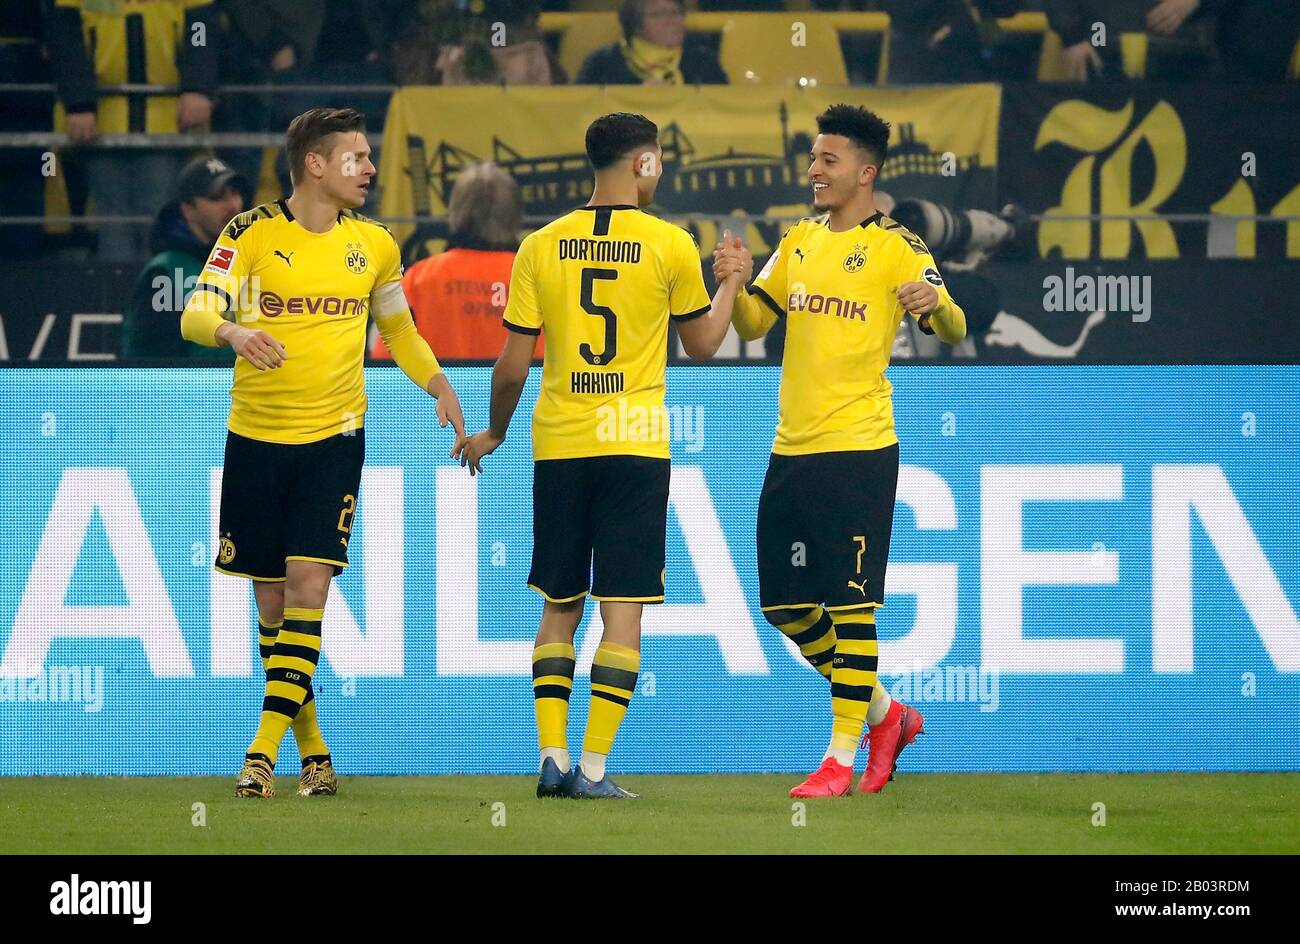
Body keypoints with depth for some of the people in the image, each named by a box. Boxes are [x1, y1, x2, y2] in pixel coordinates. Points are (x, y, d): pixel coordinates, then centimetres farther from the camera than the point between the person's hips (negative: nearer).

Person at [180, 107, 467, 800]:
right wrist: (233, 331, -34)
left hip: (334, 437, 1)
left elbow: (398, 330, 21)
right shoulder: (251, 234, -4)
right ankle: (312, 750, 18)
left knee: (307, 585, -13)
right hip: (255, 434, -1)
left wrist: (440, 387, 4)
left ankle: (264, 752, -16)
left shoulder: (373, 244, 6)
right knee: (271, 598, 4)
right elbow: (195, 316, -12)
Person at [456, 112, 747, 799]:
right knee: (623, 610, 0)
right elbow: (702, 345, 10)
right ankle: (593, 768, -6)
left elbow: (512, 364, 2)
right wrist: (732, 284, 27)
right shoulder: (671, 246, -4)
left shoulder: (541, 247, 1)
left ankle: (552, 756, 4)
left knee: (560, 607, 12)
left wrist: (494, 433, 19)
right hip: (635, 445, -2)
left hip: (558, 445, 2)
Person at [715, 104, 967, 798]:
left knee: (850, 603, -7)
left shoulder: (896, 249, -6)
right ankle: (884, 714, 27)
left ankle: (842, 755, -2)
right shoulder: (799, 243, 14)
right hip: (791, 449, 7)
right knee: (786, 606, 11)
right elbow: (752, 323, 17)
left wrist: (936, 303, -35)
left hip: (859, 452, -7)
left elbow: (954, 331, -12)